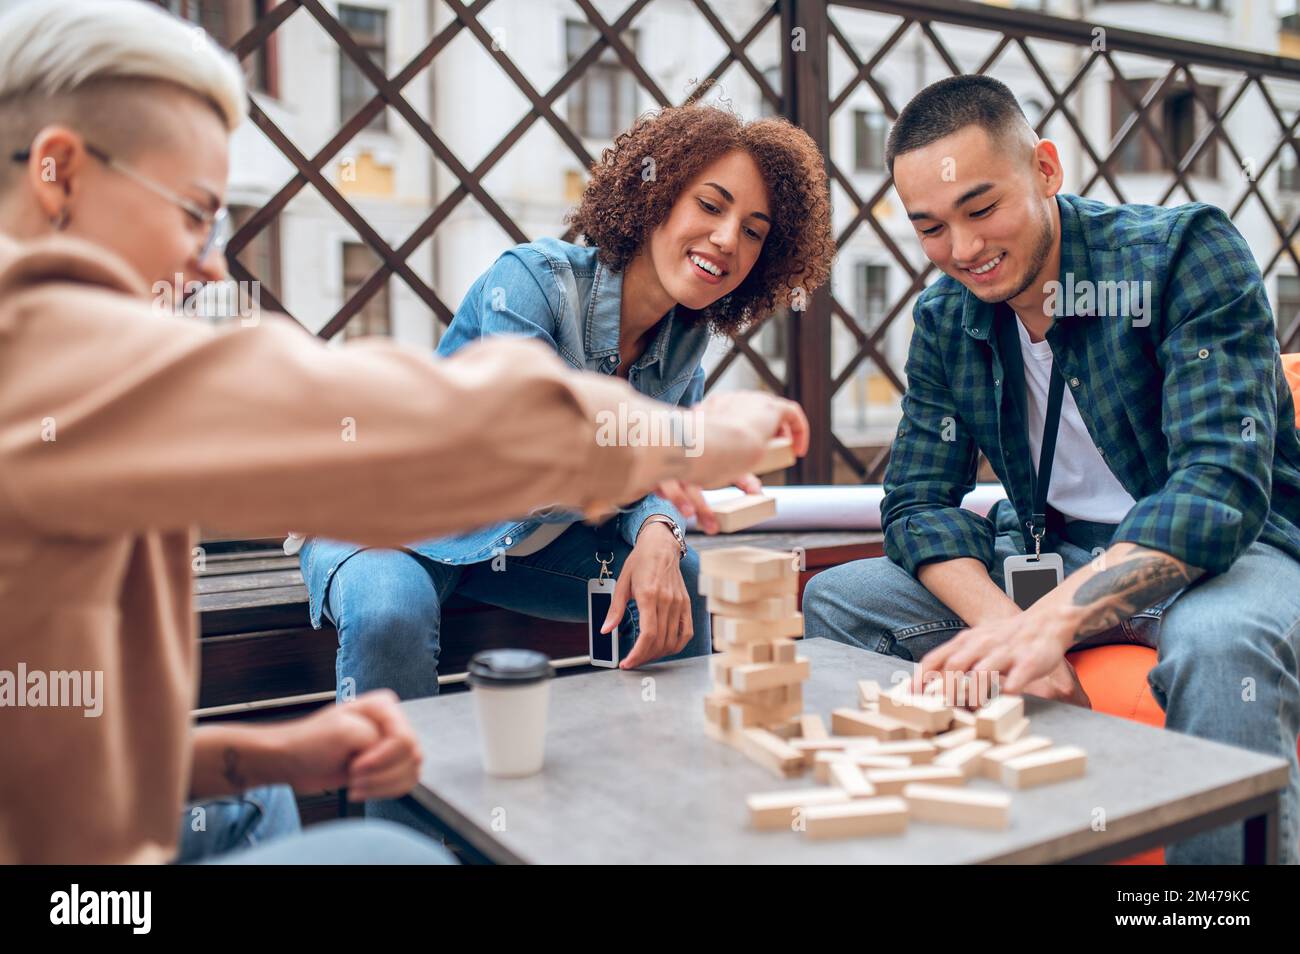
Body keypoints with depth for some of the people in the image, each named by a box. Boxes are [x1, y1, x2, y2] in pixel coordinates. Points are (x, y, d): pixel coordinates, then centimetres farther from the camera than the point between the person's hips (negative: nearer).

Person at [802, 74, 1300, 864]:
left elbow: (1222, 484, -27)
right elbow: (917, 502, -3)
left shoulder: (1188, 251, -16)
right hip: (1050, 554, 5)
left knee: (1220, 641, -40)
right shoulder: (944, 321, 0)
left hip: (1224, 547, -4)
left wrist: (1050, 620, -42)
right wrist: (1007, 627, -24)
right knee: (838, 601, -8)